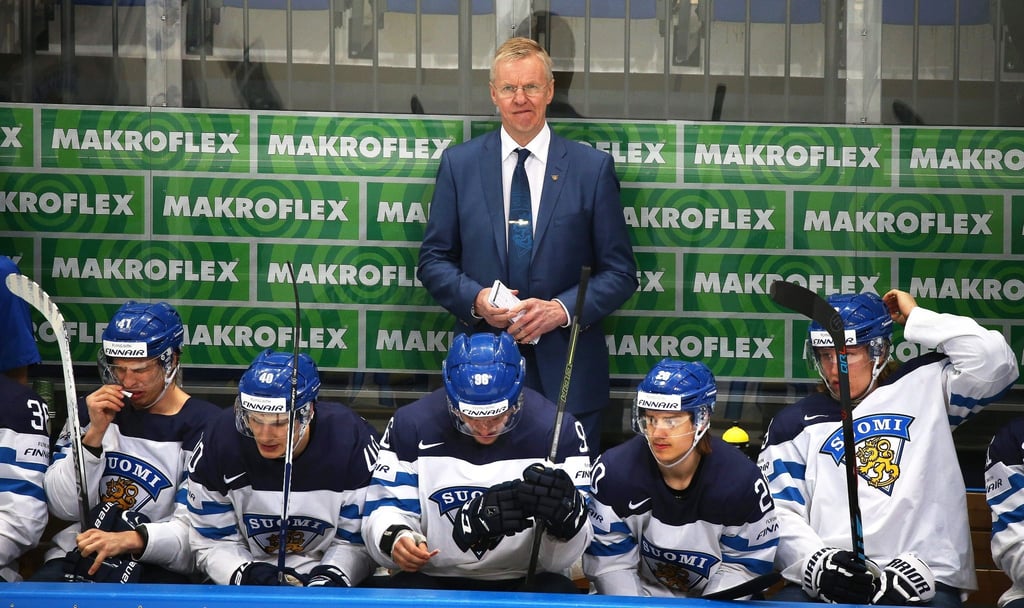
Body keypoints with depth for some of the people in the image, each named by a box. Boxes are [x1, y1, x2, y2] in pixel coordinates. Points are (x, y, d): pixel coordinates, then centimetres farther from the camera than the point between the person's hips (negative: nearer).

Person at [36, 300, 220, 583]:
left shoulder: (204, 424, -4)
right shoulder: (92, 409, 11)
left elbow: (193, 528, -11)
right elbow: (65, 507, 4)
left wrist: (131, 539, -29)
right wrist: (95, 433, -9)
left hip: (156, 567, -3)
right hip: (75, 558, 3)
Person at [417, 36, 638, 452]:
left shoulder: (592, 168, 2)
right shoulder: (459, 164, 6)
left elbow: (620, 272, 2)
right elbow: (434, 260, 8)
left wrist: (562, 309, -14)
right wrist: (475, 299, -11)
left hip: (566, 371, -1)